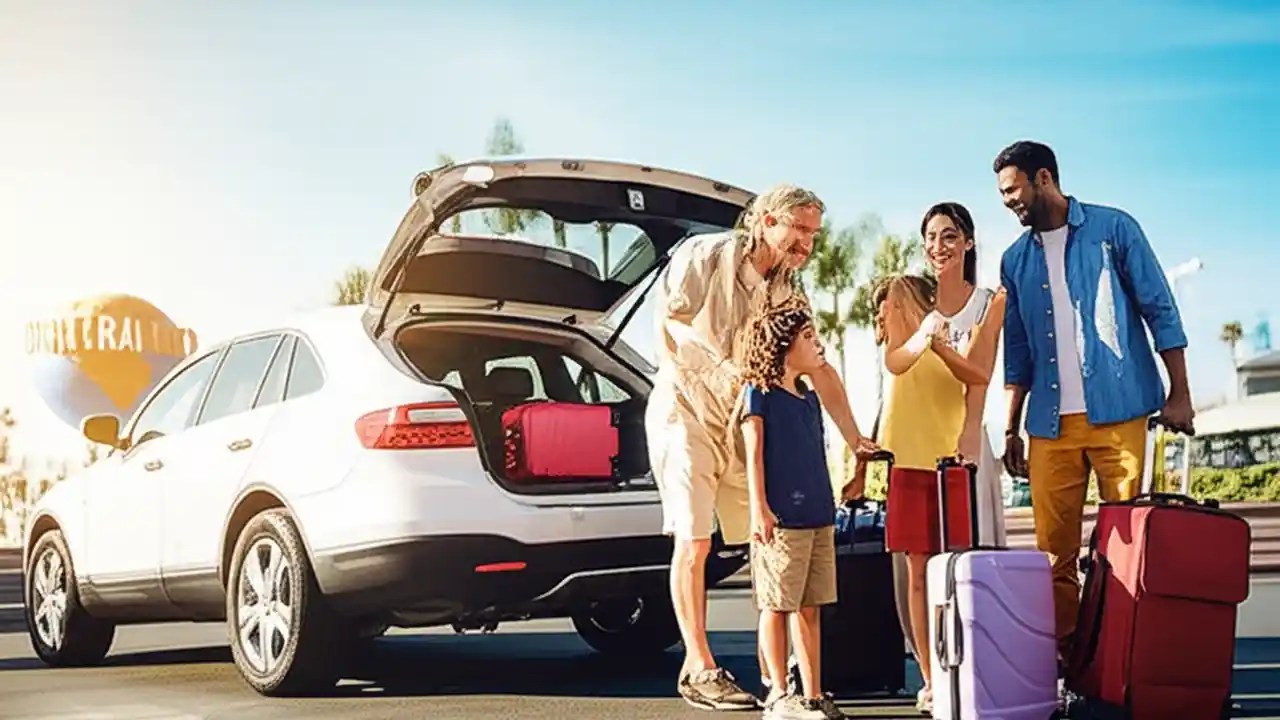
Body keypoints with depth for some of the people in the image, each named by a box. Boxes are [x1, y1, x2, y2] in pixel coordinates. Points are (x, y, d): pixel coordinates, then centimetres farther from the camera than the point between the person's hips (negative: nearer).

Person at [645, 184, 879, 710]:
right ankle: (698, 670, -2)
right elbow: (667, 325, -9)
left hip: (745, 425, 6)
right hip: (686, 412, -6)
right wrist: (724, 374, -18)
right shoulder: (705, 257, -9)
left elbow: (820, 370, 8)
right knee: (694, 541, -8)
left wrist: (854, 439, 3)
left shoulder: (789, 293, 8)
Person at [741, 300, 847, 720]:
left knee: (810, 608, 8)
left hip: (818, 516, 7)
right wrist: (758, 508, -15)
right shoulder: (760, 394, -3)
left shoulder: (810, 398, 18)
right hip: (780, 519, -7)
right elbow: (754, 454, -7)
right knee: (777, 607, -2)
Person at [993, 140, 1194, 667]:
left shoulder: (1113, 228, 3)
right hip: (1051, 423, 4)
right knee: (1054, 548, 1)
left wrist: (1178, 392, -4)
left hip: (1117, 412, -4)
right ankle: (1065, 656, 8)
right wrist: (1012, 430, 14)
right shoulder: (1016, 260, 14)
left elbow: (1160, 310, 2)